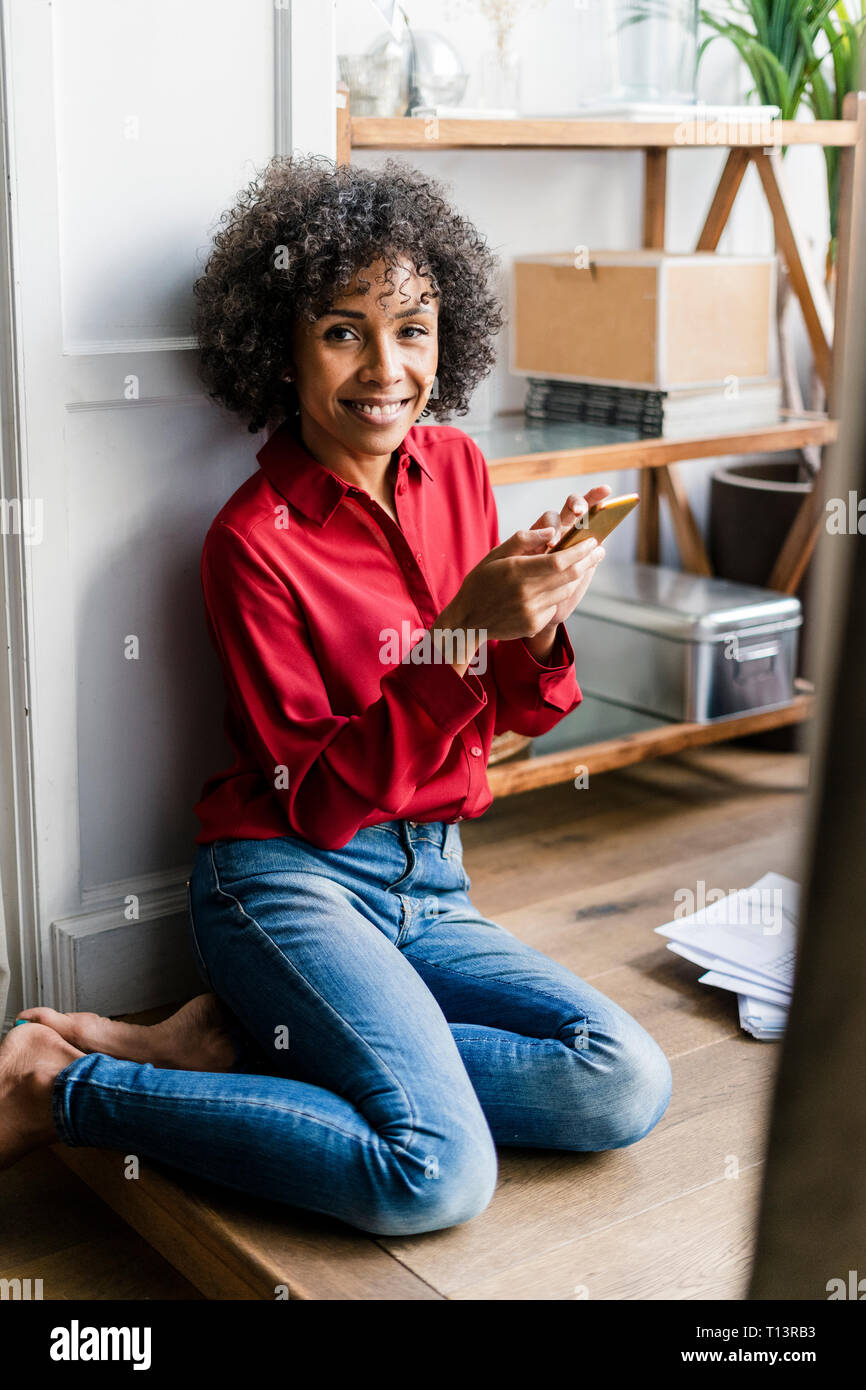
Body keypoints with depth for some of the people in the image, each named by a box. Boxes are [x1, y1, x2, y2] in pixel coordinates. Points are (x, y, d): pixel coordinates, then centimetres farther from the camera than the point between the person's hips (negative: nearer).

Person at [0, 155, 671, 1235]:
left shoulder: (455, 468, 5)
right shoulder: (253, 539, -12)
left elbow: (505, 718, 11)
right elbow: (323, 796, -14)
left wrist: (536, 622, -12)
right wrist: (462, 629, -24)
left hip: (428, 883, 7)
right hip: (292, 876, -6)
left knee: (627, 1088, -14)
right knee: (442, 1176, -24)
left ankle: (238, 1048, -7)